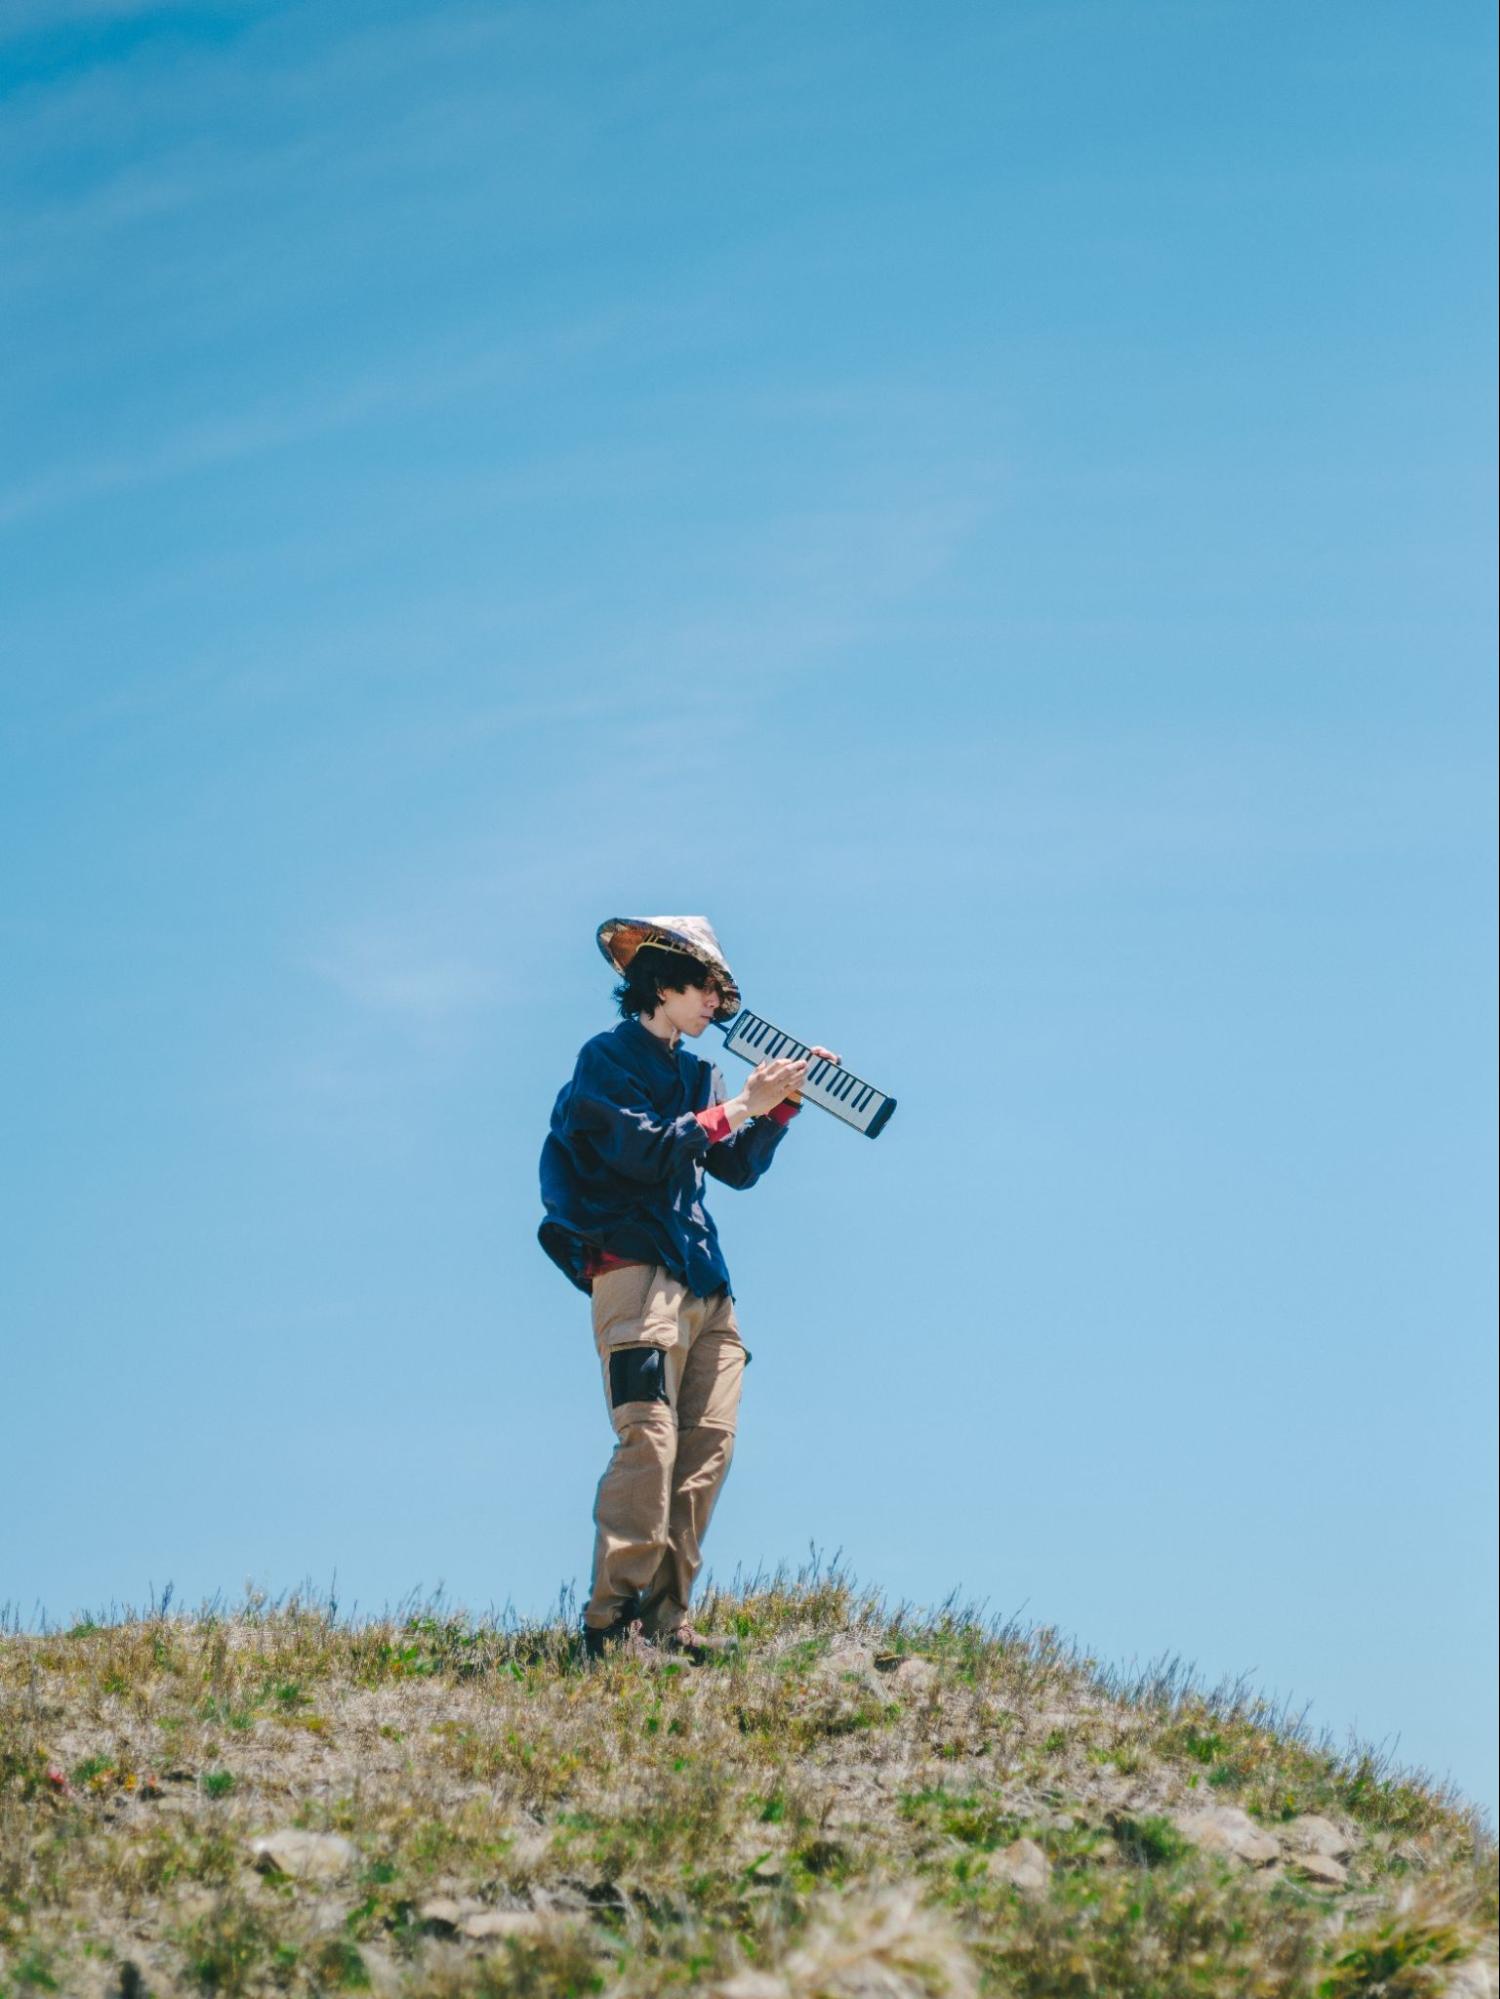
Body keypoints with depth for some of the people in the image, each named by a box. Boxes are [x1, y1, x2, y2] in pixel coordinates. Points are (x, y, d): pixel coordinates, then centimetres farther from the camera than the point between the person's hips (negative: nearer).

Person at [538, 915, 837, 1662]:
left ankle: (664, 1614, 1)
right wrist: (737, 1109, -11)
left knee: (709, 1443, -1)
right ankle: (611, 1621, -18)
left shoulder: (691, 1071, 24)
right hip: (635, 1268, -8)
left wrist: (782, 1102, 9)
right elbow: (644, 1150, -13)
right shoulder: (607, 1058, 1)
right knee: (649, 1440, -17)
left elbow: (738, 1167, 20)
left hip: (702, 1280, 8)